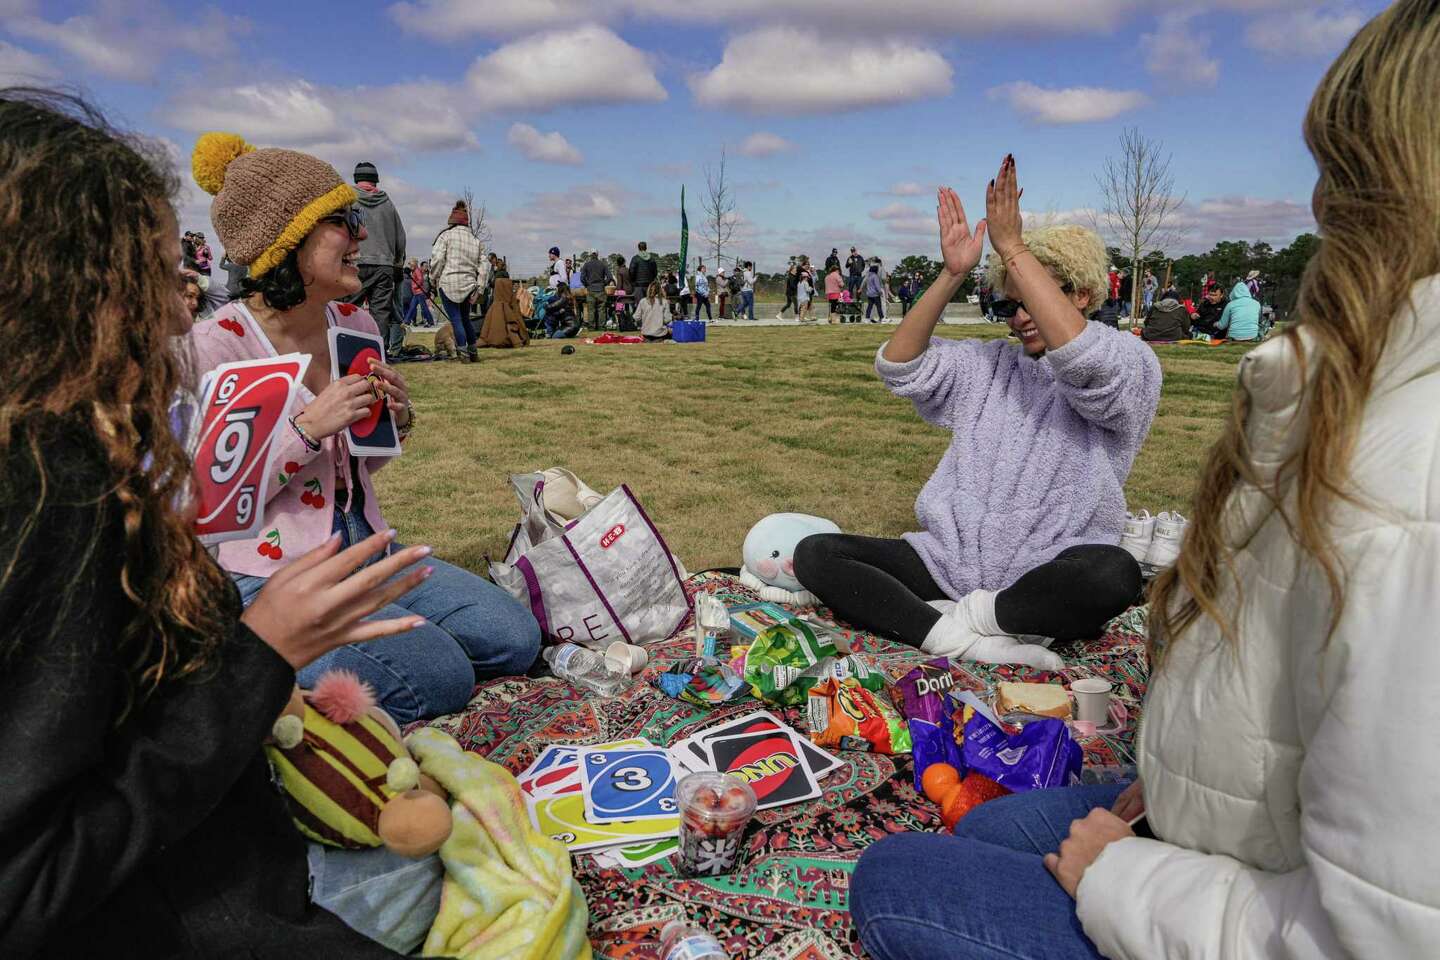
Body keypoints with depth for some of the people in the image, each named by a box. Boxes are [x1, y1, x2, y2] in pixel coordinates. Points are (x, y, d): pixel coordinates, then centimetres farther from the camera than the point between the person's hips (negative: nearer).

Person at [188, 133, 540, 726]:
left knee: (514, 639, -2)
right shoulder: (217, 344, -14)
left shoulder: (353, 322, 5)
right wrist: (308, 426, -23)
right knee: (441, 677, -21)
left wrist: (395, 418, -5)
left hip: (366, 550, 7)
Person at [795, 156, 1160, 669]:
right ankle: (960, 639, -26)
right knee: (815, 554, -14)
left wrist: (1011, 246, -21)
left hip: (1046, 580, -4)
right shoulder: (989, 366, 15)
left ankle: (972, 615, -16)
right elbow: (898, 366, 1)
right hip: (953, 563, 4)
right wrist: (953, 273, -9)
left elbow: (1080, 360, -25)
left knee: (1115, 573, -39)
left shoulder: (1131, 364, 0)